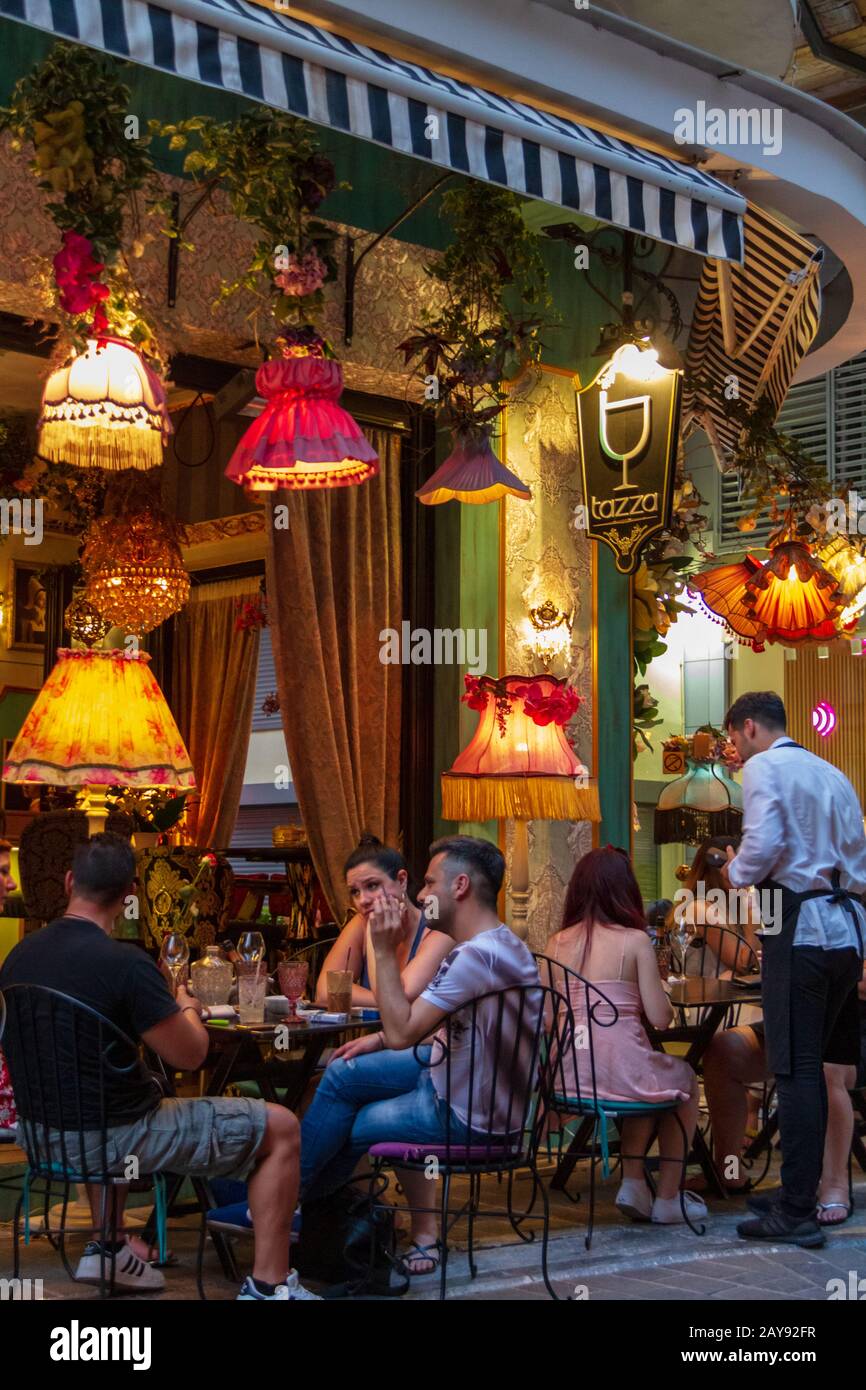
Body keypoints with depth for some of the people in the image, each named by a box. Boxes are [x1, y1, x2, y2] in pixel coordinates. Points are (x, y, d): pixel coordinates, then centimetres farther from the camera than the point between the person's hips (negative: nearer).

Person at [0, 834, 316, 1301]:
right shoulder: (124, 963, -22)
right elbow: (190, 1056, -15)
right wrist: (189, 1009, 6)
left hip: (40, 1133, 7)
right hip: (108, 1138, -7)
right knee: (281, 1127, 3)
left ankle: (106, 1248, 36)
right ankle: (267, 1286, 5)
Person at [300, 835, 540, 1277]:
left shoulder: (476, 957, -29)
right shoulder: (500, 943, 4)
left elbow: (402, 1032, -27)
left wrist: (385, 950, -22)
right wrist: (377, 1040, 8)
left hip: (465, 1114, -10)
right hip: (465, 1078, 10)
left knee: (344, 1126, 3)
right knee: (343, 1074, 13)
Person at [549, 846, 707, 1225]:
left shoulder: (559, 942, 6)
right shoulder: (635, 940, -5)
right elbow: (660, 1018, -7)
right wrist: (658, 988, 14)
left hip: (567, 1076, 5)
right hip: (621, 1072, -5)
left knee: (653, 1078, 37)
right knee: (685, 1081, 30)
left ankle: (633, 1183, 29)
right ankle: (667, 1199, 30)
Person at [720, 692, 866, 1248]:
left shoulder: (764, 767, -5)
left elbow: (762, 846, -18)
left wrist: (736, 871, 0)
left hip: (800, 929, -8)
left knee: (796, 1070, -6)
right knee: (817, 1067, 14)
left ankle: (797, 1214, -4)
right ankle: (800, 1193, 22)